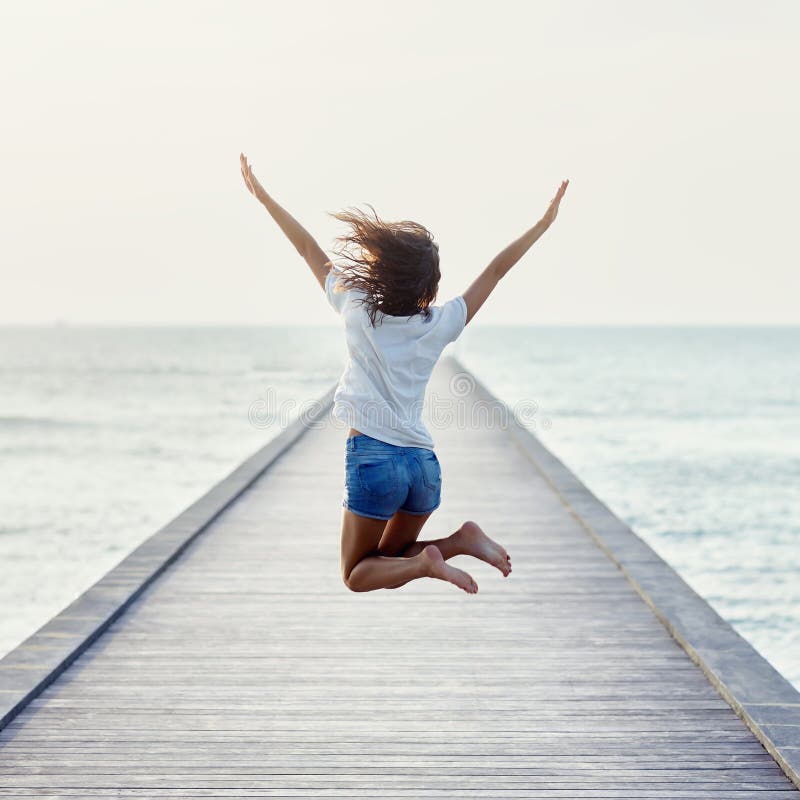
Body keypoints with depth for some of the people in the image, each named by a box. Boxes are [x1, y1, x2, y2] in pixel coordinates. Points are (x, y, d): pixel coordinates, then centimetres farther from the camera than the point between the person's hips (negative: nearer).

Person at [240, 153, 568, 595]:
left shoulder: (357, 309, -1)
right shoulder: (440, 324, 4)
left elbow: (310, 250, 7)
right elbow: (496, 270, 11)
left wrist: (263, 196, 15)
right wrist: (545, 222, 18)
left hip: (372, 458, -4)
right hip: (424, 462, 4)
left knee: (357, 574, 9)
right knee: (390, 558, 23)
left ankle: (424, 563, -18)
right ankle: (461, 541, -2)